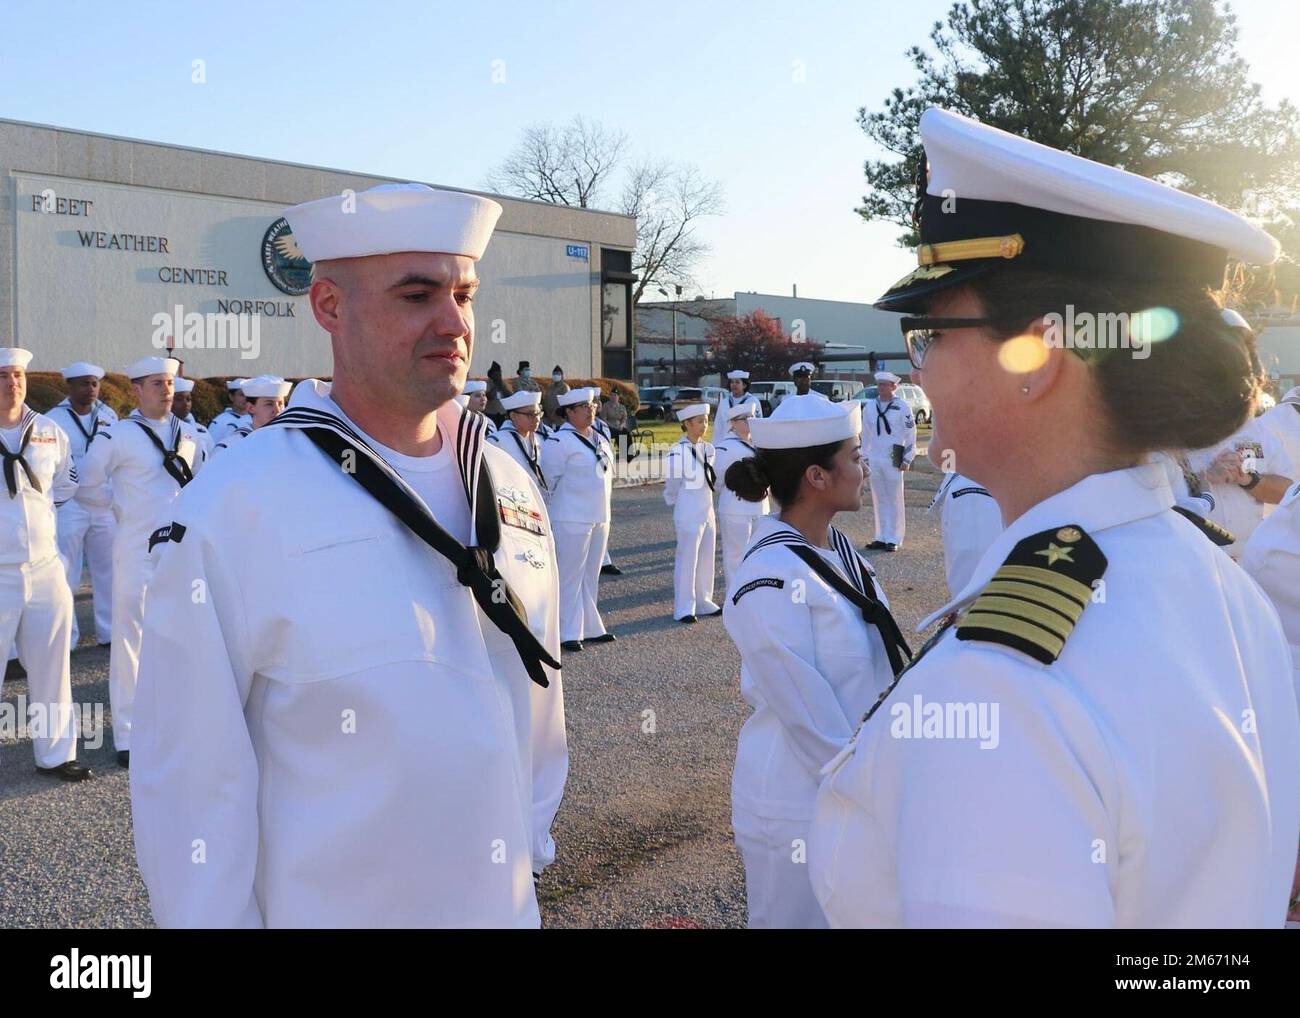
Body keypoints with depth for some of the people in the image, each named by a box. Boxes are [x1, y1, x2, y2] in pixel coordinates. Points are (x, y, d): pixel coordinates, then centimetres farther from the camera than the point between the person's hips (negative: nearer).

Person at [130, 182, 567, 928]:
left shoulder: (510, 487, -1)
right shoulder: (234, 510, -19)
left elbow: (539, 686, 7)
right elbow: (191, 780, -15)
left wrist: (531, 844, 10)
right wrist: (214, 919, -9)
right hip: (331, 905, -5)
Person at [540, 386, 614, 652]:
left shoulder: (599, 439, 12)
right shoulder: (559, 441, -14)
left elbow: (608, 472, 22)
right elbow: (549, 479, -12)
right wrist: (552, 510, -5)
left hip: (600, 517, 8)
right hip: (571, 520, -8)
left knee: (591, 575, 15)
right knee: (570, 576, -3)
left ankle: (591, 628, 24)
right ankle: (569, 633, 3)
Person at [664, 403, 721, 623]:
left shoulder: (708, 449, 5)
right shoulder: (678, 452, -17)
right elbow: (672, 487, -10)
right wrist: (675, 502, 3)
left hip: (708, 513, 7)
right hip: (688, 516, -7)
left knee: (706, 560, 13)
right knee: (687, 561, 0)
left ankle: (703, 602, 26)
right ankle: (684, 609, 9)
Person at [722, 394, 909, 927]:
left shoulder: (837, 549, 2)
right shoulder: (769, 582, -24)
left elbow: (879, 668, 9)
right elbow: (810, 720, -22)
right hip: (802, 810, -7)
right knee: (803, 917, 12)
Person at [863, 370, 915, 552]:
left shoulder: (902, 407, -4)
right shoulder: (870, 407, 8)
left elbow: (911, 435, -2)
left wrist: (907, 459, -5)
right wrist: (865, 458, 12)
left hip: (893, 460, -4)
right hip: (874, 460, 4)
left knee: (894, 500, 0)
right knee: (879, 500, 8)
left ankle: (893, 539, 5)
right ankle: (881, 538, 15)